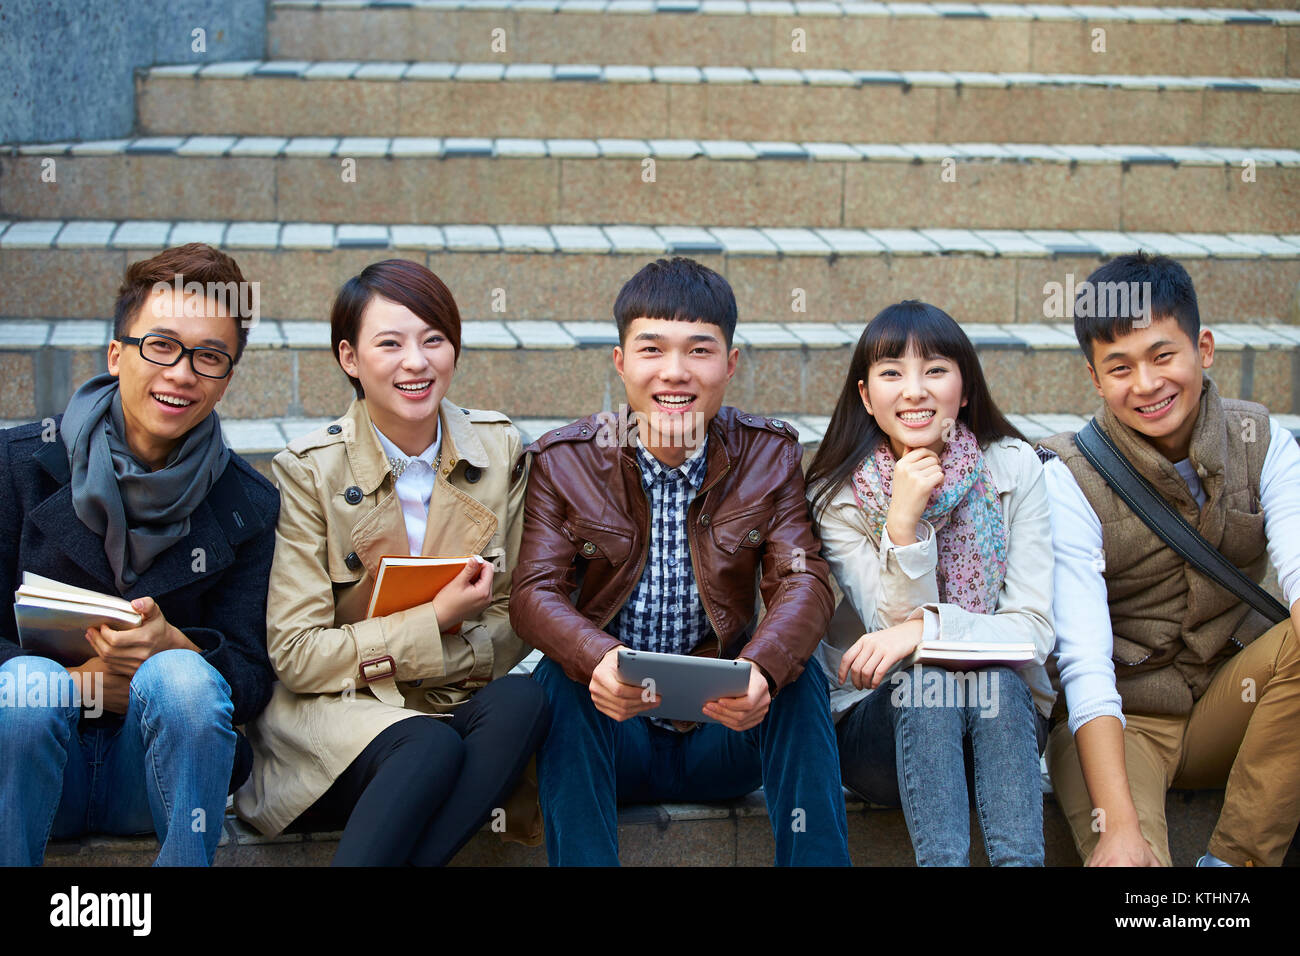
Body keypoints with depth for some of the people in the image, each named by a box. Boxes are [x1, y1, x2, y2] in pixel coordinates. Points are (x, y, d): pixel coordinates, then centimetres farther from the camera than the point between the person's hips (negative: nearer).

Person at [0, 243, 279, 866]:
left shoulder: (249, 506, 1)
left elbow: (252, 683, -1)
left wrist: (173, 647, -23)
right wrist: (77, 682, -22)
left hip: (156, 767, 1)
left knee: (183, 677, -31)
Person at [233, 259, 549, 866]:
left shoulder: (501, 450, 3)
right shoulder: (308, 471, -7)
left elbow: (513, 621, 5)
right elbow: (296, 655, -10)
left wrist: (379, 655, -12)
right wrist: (434, 622, -18)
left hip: (458, 706, 4)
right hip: (332, 715, -3)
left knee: (520, 701, -30)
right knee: (432, 746, -35)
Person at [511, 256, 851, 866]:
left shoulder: (770, 456, -1)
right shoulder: (563, 462, -3)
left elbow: (803, 582, -13)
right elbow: (534, 593, -14)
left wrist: (762, 669, -36)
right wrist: (598, 660, -38)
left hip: (726, 731, 1)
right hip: (611, 737, 0)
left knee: (799, 676, -26)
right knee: (562, 678, -29)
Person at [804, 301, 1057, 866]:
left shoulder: (1013, 468, -5)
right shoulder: (839, 496, -6)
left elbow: (1034, 630, -11)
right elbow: (898, 626, -13)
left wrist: (928, 626, -27)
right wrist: (903, 519, -27)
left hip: (1001, 715, 1)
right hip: (879, 720, 0)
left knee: (996, 678, -31)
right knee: (922, 677, -32)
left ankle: (1019, 860, -37)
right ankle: (942, 859, -37)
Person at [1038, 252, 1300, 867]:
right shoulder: (1070, 479, -14)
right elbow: (1084, 662, -22)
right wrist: (1121, 826, -35)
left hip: (1225, 705, 5)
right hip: (1119, 721, -5)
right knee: (1128, 862, -34)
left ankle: (1235, 860, -15)